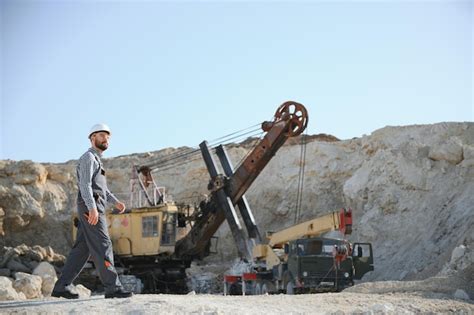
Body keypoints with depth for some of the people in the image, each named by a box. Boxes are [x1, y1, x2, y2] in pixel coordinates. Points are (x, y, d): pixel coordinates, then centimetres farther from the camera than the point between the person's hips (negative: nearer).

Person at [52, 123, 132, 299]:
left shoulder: (95, 161, 28)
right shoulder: (88, 157, -6)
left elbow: (102, 188, 29)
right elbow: (85, 184, -18)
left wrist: (116, 202, 17)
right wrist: (93, 208, -28)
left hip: (94, 210, 10)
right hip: (91, 209, -10)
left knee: (82, 249, 5)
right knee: (102, 246, -12)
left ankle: (61, 287, 4)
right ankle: (113, 287, -14)